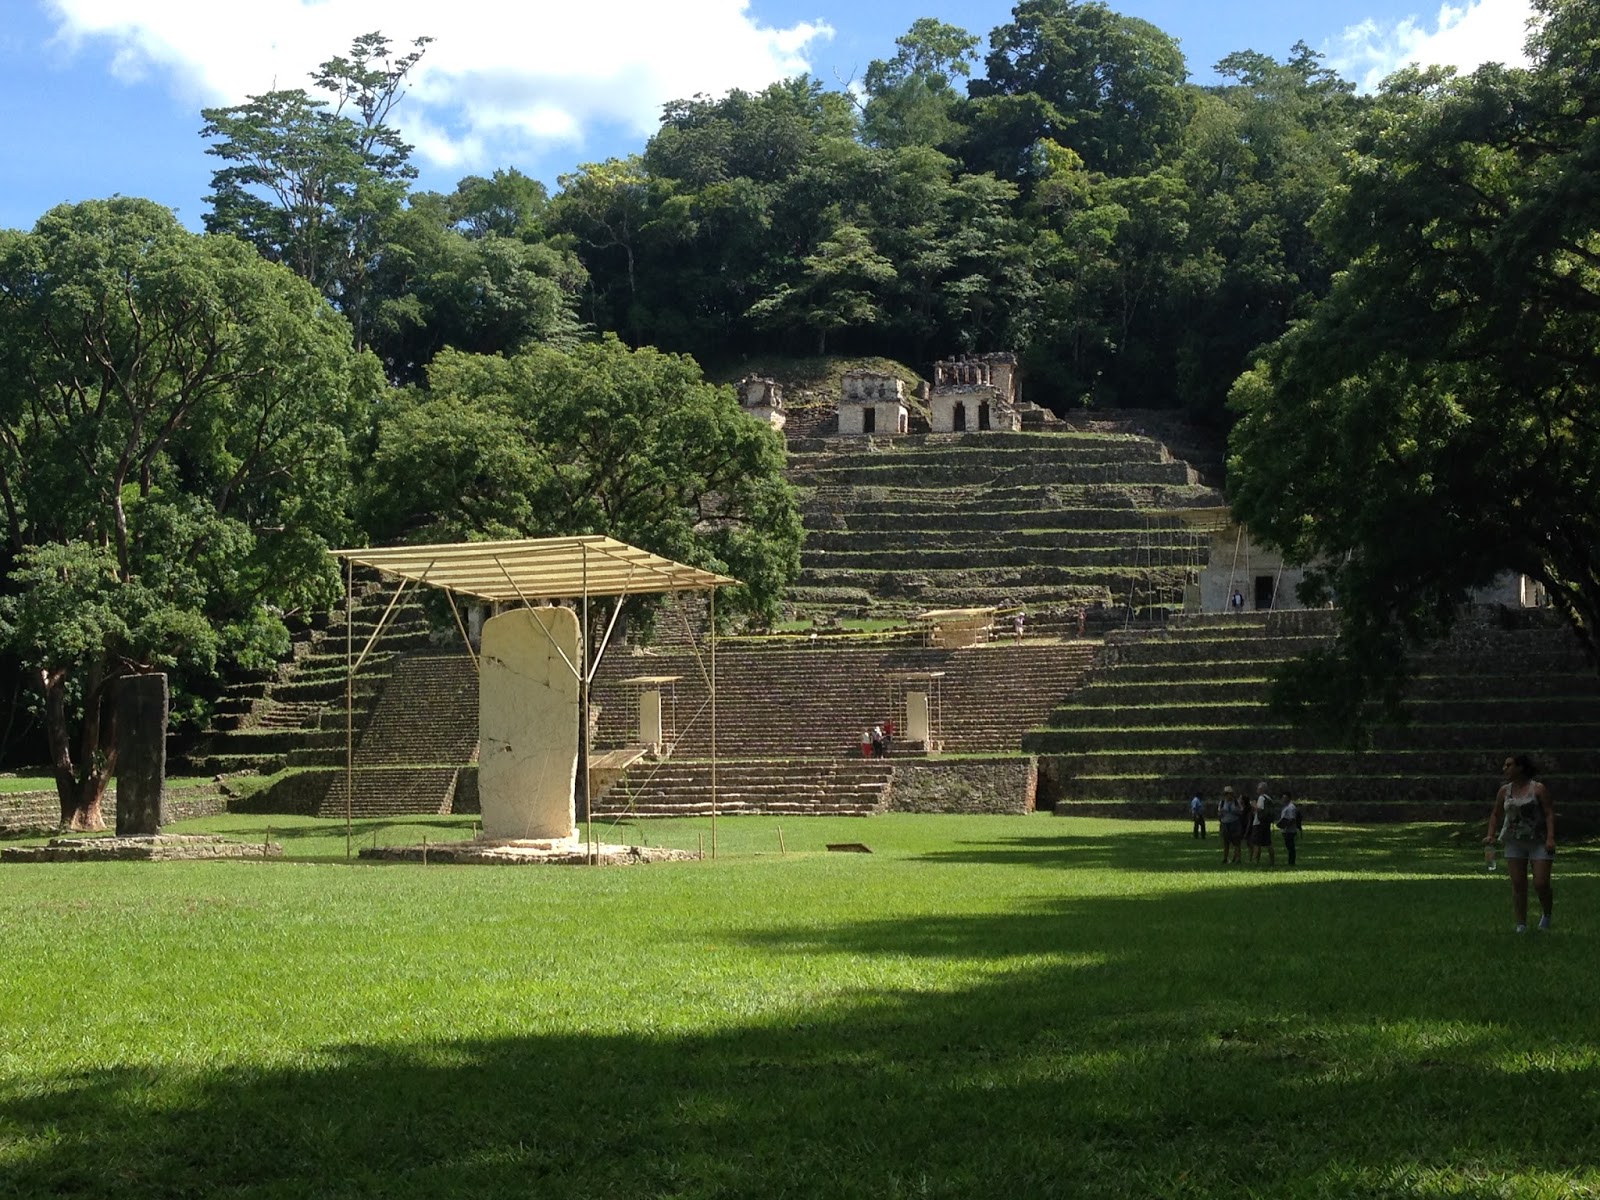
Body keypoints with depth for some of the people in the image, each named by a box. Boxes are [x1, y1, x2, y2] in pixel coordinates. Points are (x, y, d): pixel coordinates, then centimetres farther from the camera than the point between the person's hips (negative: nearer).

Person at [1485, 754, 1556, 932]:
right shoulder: (1504, 790, 6)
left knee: (1541, 884, -8)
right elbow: (1496, 815, 15)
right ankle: (1521, 924, 5)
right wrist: (1490, 835, 2)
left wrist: (1550, 838, -20)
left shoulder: (1537, 788, -7)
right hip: (1515, 843, 4)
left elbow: (1549, 813, -10)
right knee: (1518, 884, -1)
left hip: (1539, 842, -4)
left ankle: (1547, 913, 21)